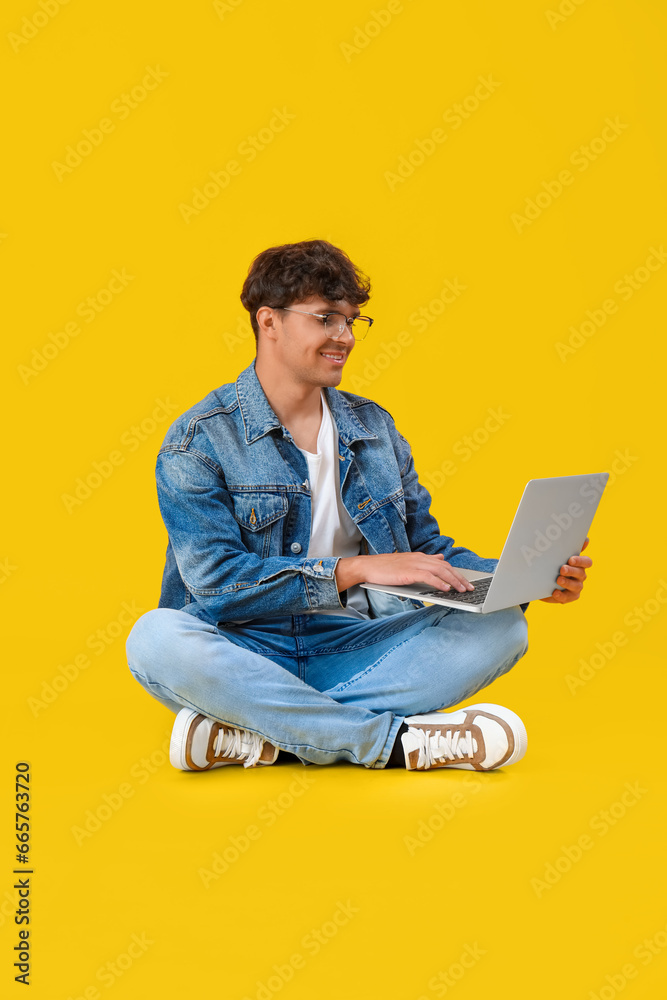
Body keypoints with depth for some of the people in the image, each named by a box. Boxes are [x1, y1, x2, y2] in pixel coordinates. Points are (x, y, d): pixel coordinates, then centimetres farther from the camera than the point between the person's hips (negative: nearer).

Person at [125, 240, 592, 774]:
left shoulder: (375, 427, 13)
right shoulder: (197, 442, -3)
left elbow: (426, 547, 16)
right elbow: (216, 579, -14)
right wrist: (355, 570, -22)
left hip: (352, 650, 4)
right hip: (246, 654, -4)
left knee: (500, 625, -19)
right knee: (156, 638, -36)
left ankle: (258, 736, -29)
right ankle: (394, 740, -30)